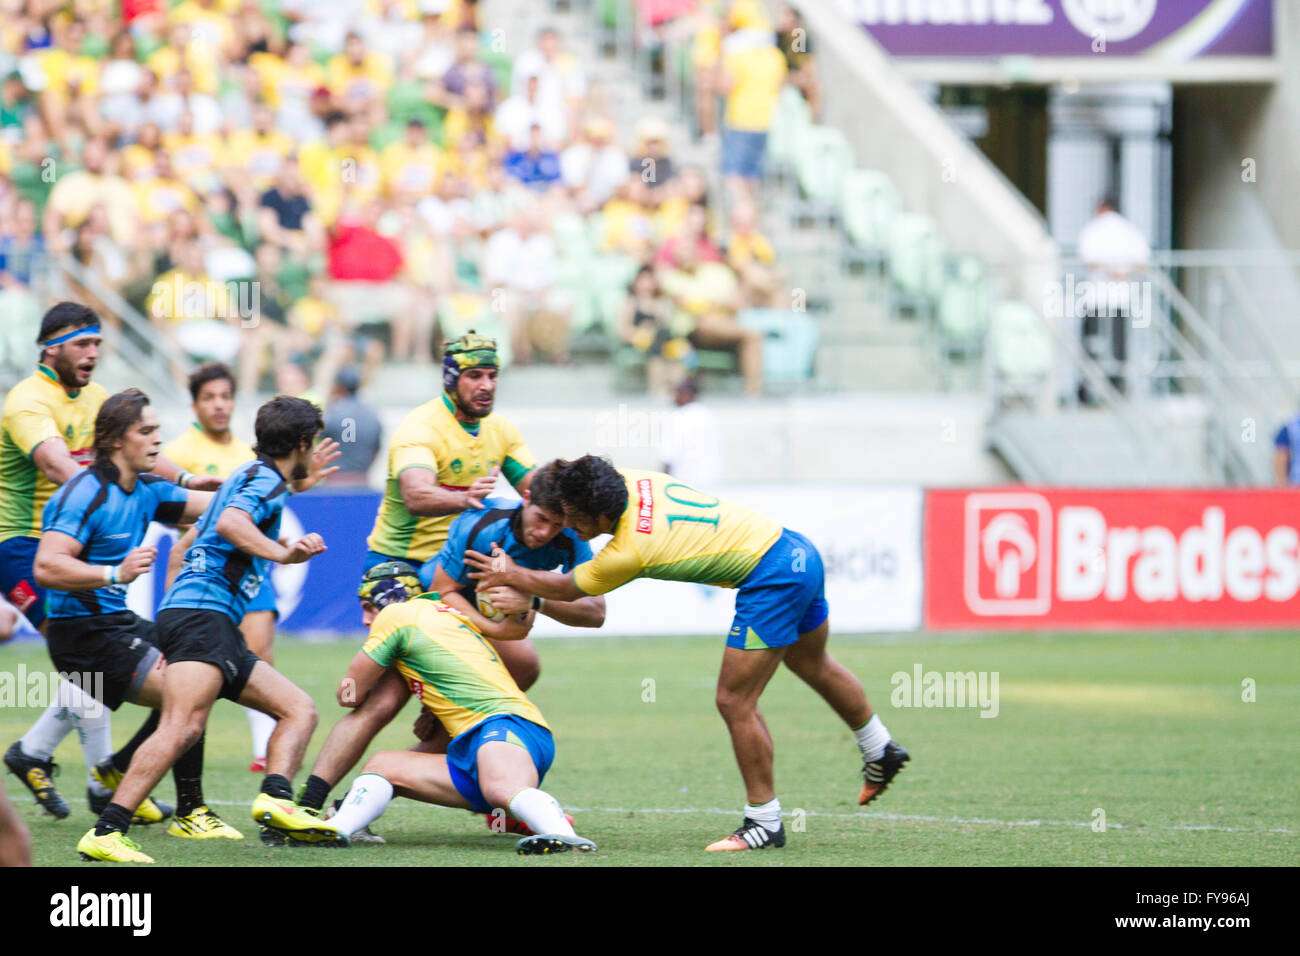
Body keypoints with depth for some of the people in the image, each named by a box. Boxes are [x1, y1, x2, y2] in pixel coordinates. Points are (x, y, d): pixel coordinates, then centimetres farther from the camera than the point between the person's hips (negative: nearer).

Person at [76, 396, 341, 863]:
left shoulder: (252, 476, 28)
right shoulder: (264, 478, -2)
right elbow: (230, 524, -23)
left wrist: (303, 481, 56)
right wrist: (283, 554, -26)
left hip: (218, 630, 11)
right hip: (200, 614, -11)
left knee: (299, 710, 9)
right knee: (182, 728, -26)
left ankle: (276, 800, -13)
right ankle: (106, 833, -35)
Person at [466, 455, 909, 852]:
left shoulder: (631, 550, -25)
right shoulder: (628, 480, -5)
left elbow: (568, 588, -7)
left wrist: (511, 576, 7)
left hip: (772, 580, -10)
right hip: (797, 550, 10)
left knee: (735, 702, -6)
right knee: (814, 665, 31)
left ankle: (764, 821, 4)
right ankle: (881, 751, 52)